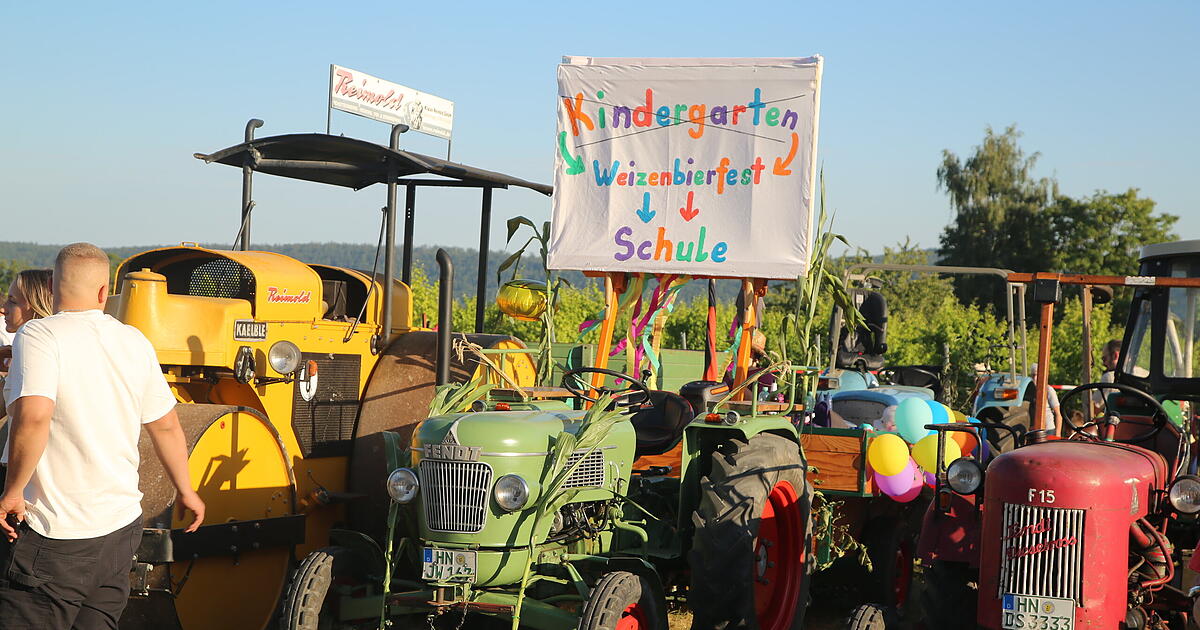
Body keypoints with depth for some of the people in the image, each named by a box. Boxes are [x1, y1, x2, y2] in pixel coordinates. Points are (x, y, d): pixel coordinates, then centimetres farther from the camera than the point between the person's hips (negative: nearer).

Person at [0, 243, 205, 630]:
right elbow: (166, 427, 13)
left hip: (54, 537, -6)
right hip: (121, 526, 6)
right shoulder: (134, 342, 7)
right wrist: (186, 492, 25)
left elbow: (34, 416, -26)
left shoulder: (39, 336, -11)